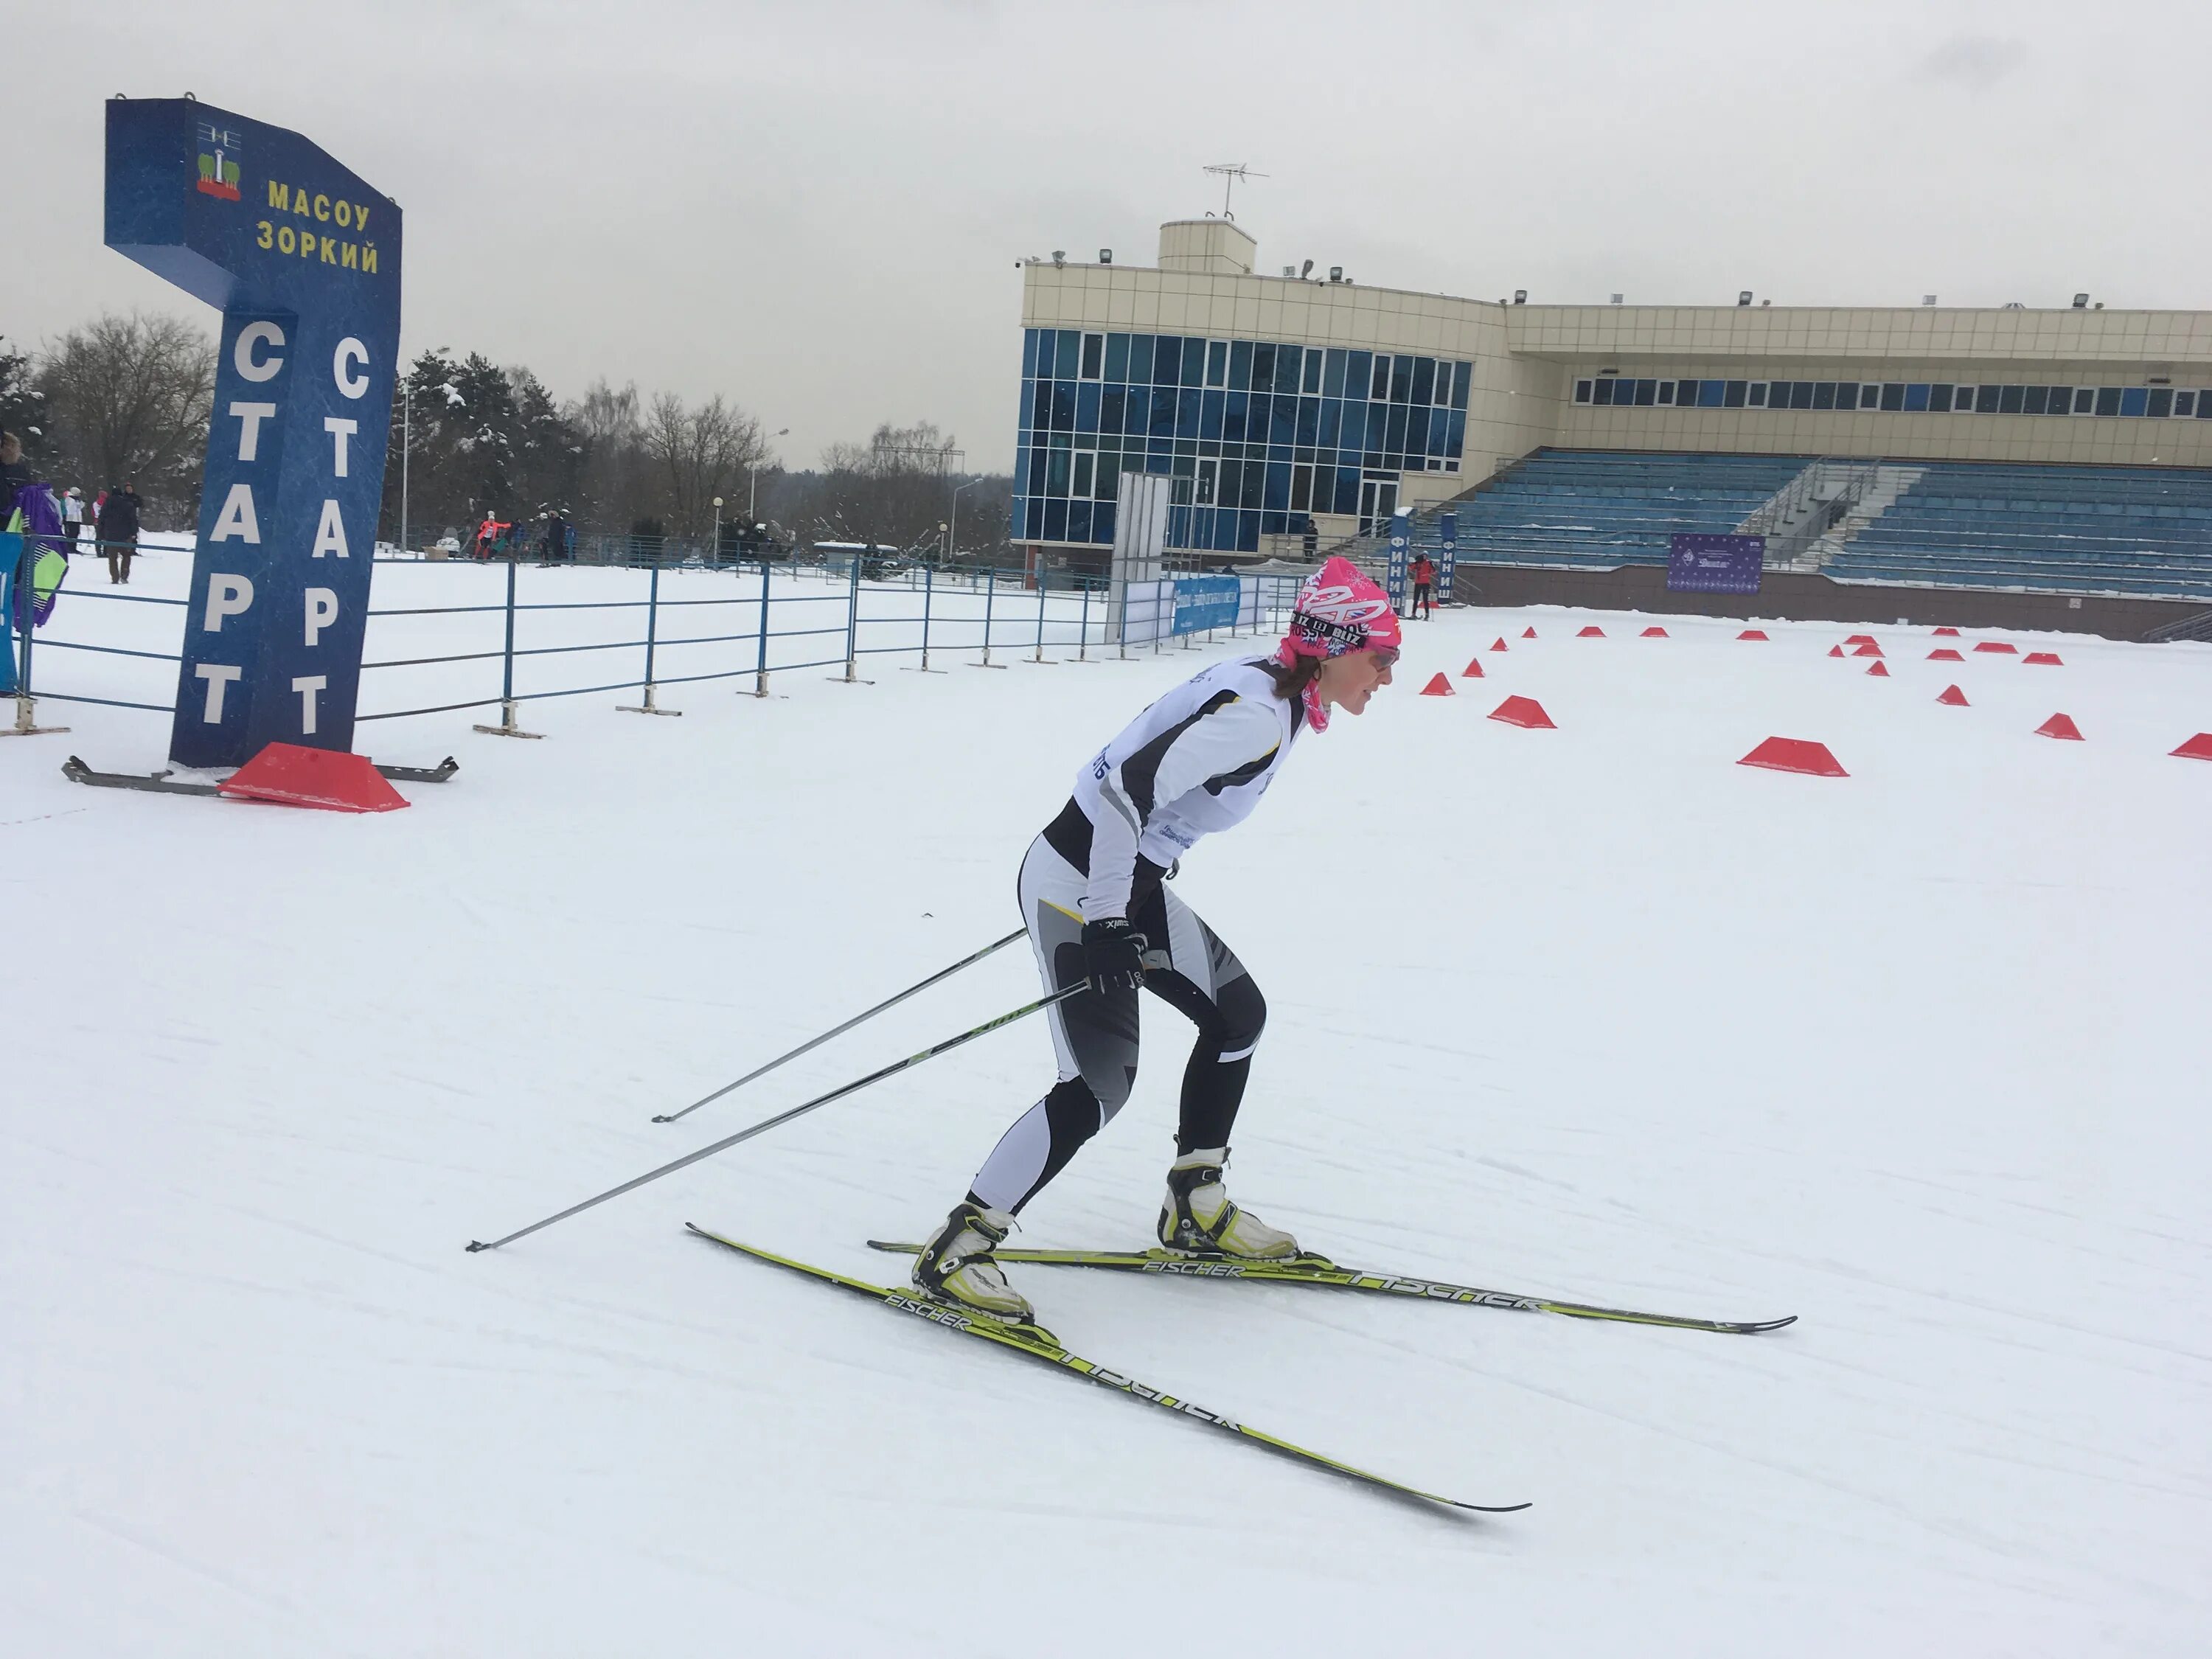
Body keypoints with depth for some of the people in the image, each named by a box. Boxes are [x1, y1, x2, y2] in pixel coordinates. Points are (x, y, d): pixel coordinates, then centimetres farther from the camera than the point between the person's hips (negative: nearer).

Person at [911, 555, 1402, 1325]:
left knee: (1238, 1013, 15)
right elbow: (1129, 788, -30)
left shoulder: (1269, 690, 8)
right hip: (1079, 884, -10)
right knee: (1100, 1084, -14)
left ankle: (1195, 1209, 27)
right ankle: (956, 1248, -5)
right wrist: (1107, 922, -29)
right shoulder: (1260, 715, -22)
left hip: (1124, 882, 10)